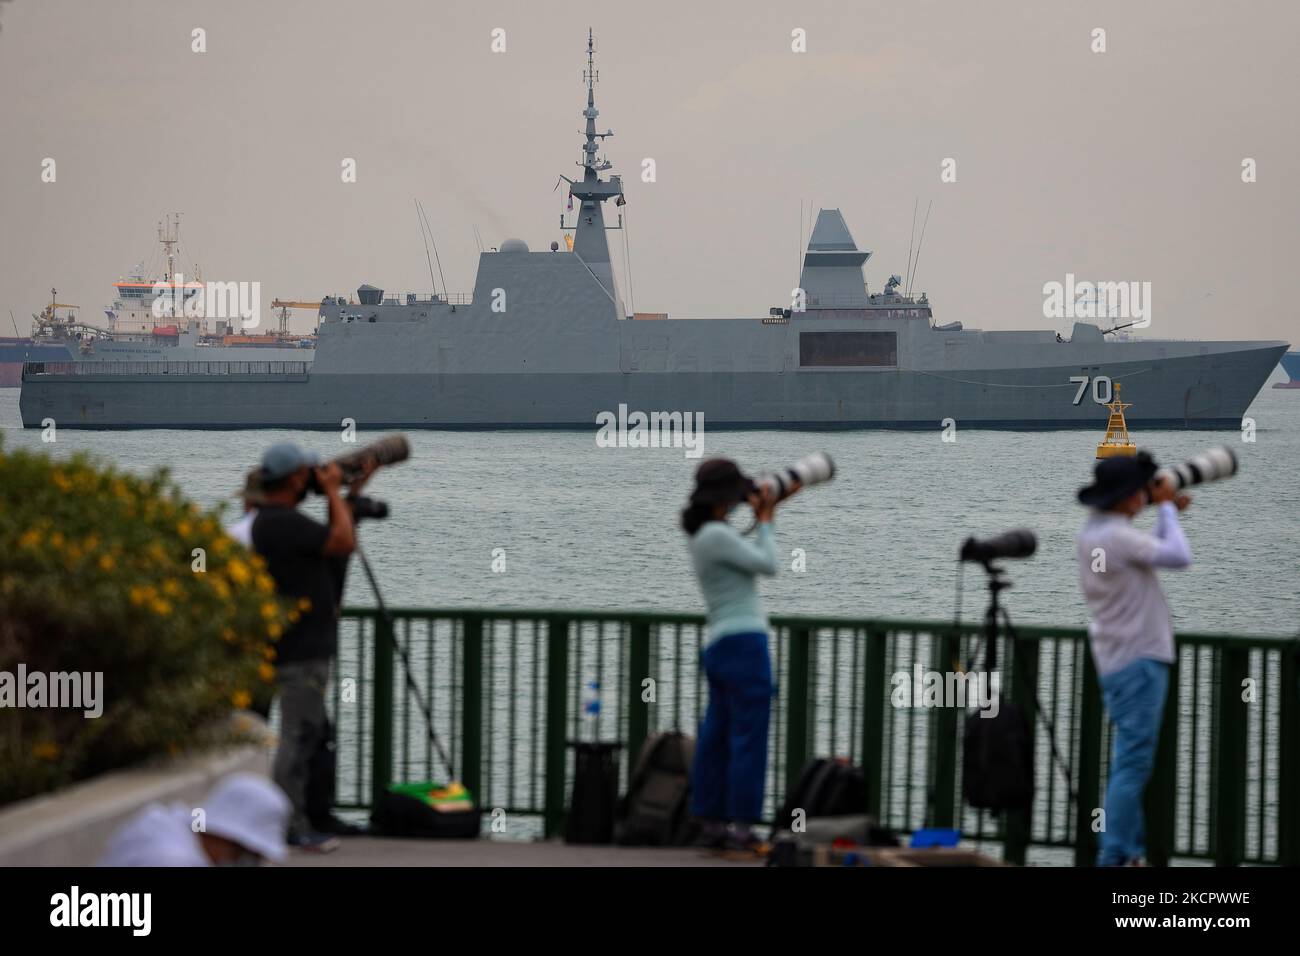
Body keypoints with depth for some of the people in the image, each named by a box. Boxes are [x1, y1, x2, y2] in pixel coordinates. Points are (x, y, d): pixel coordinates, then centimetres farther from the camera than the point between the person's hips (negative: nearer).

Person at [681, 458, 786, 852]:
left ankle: (710, 824, 12)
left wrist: (764, 516, 17)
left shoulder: (702, 536, 16)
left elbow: (751, 556, 25)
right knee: (749, 737, -8)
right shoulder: (717, 535, -13)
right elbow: (769, 565, -10)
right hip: (743, 643, -10)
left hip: (719, 648, 10)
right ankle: (741, 827, -9)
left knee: (717, 740, 10)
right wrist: (765, 519, 2)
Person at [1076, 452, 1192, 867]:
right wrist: (1166, 508, -5)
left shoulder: (1094, 530, 12)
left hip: (1118, 661, 10)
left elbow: (1152, 555, 22)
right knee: (1133, 763, -9)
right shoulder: (1116, 536, -19)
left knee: (1132, 760, 16)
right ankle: (1113, 859, -10)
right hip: (1137, 661, -10)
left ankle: (1132, 852, 20)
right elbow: (1179, 557, -18)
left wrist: (1167, 511, 15)